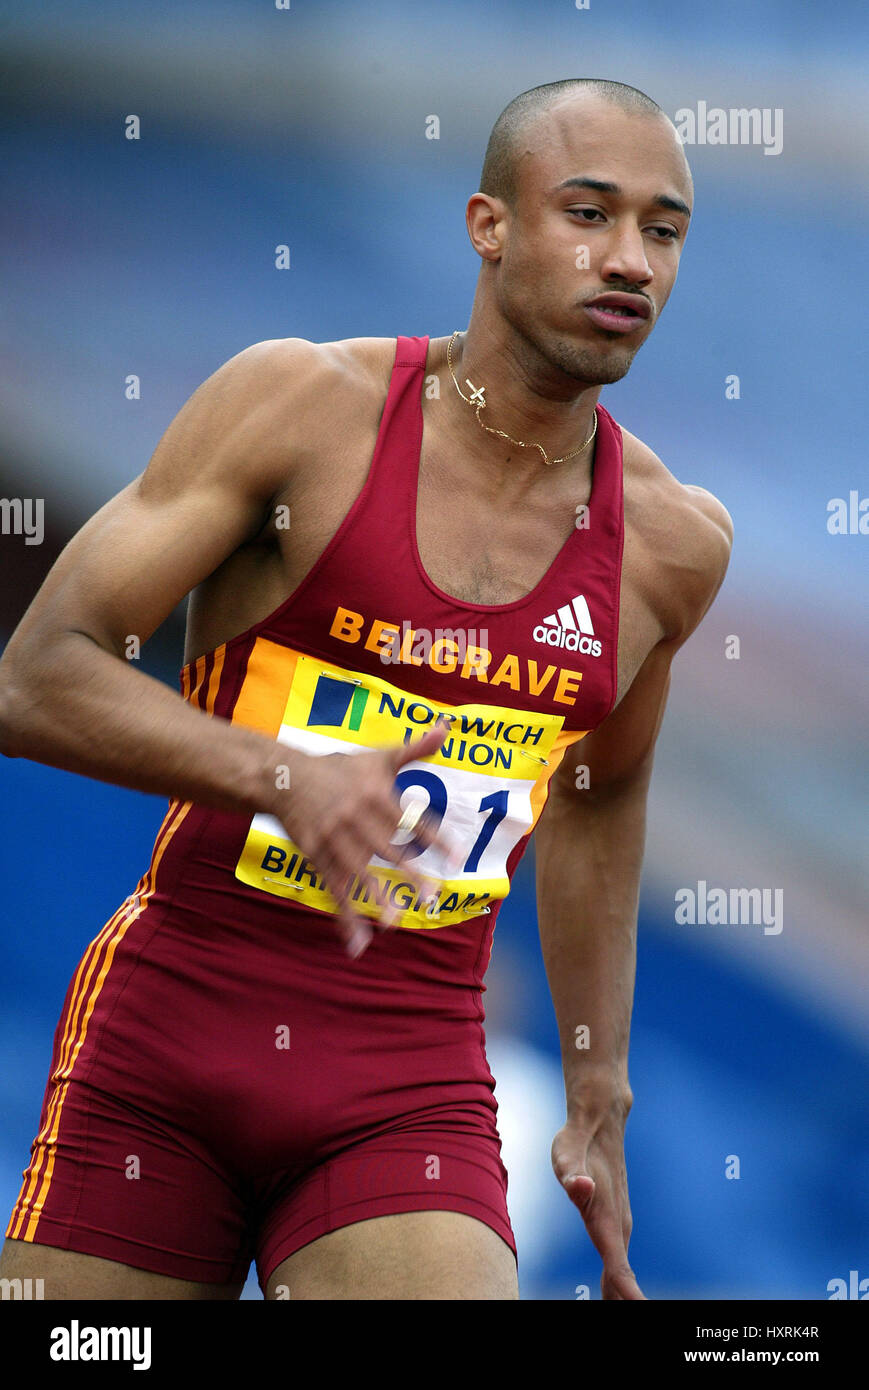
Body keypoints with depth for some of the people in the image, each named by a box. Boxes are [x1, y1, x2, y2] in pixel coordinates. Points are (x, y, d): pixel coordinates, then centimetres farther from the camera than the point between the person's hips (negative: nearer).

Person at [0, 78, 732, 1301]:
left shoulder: (672, 545, 2)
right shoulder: (303, 406, -8)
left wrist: (601, 1100, 22)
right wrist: (282, 775, -28)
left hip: (413, 1090, 2)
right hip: (162, 1035, -1)